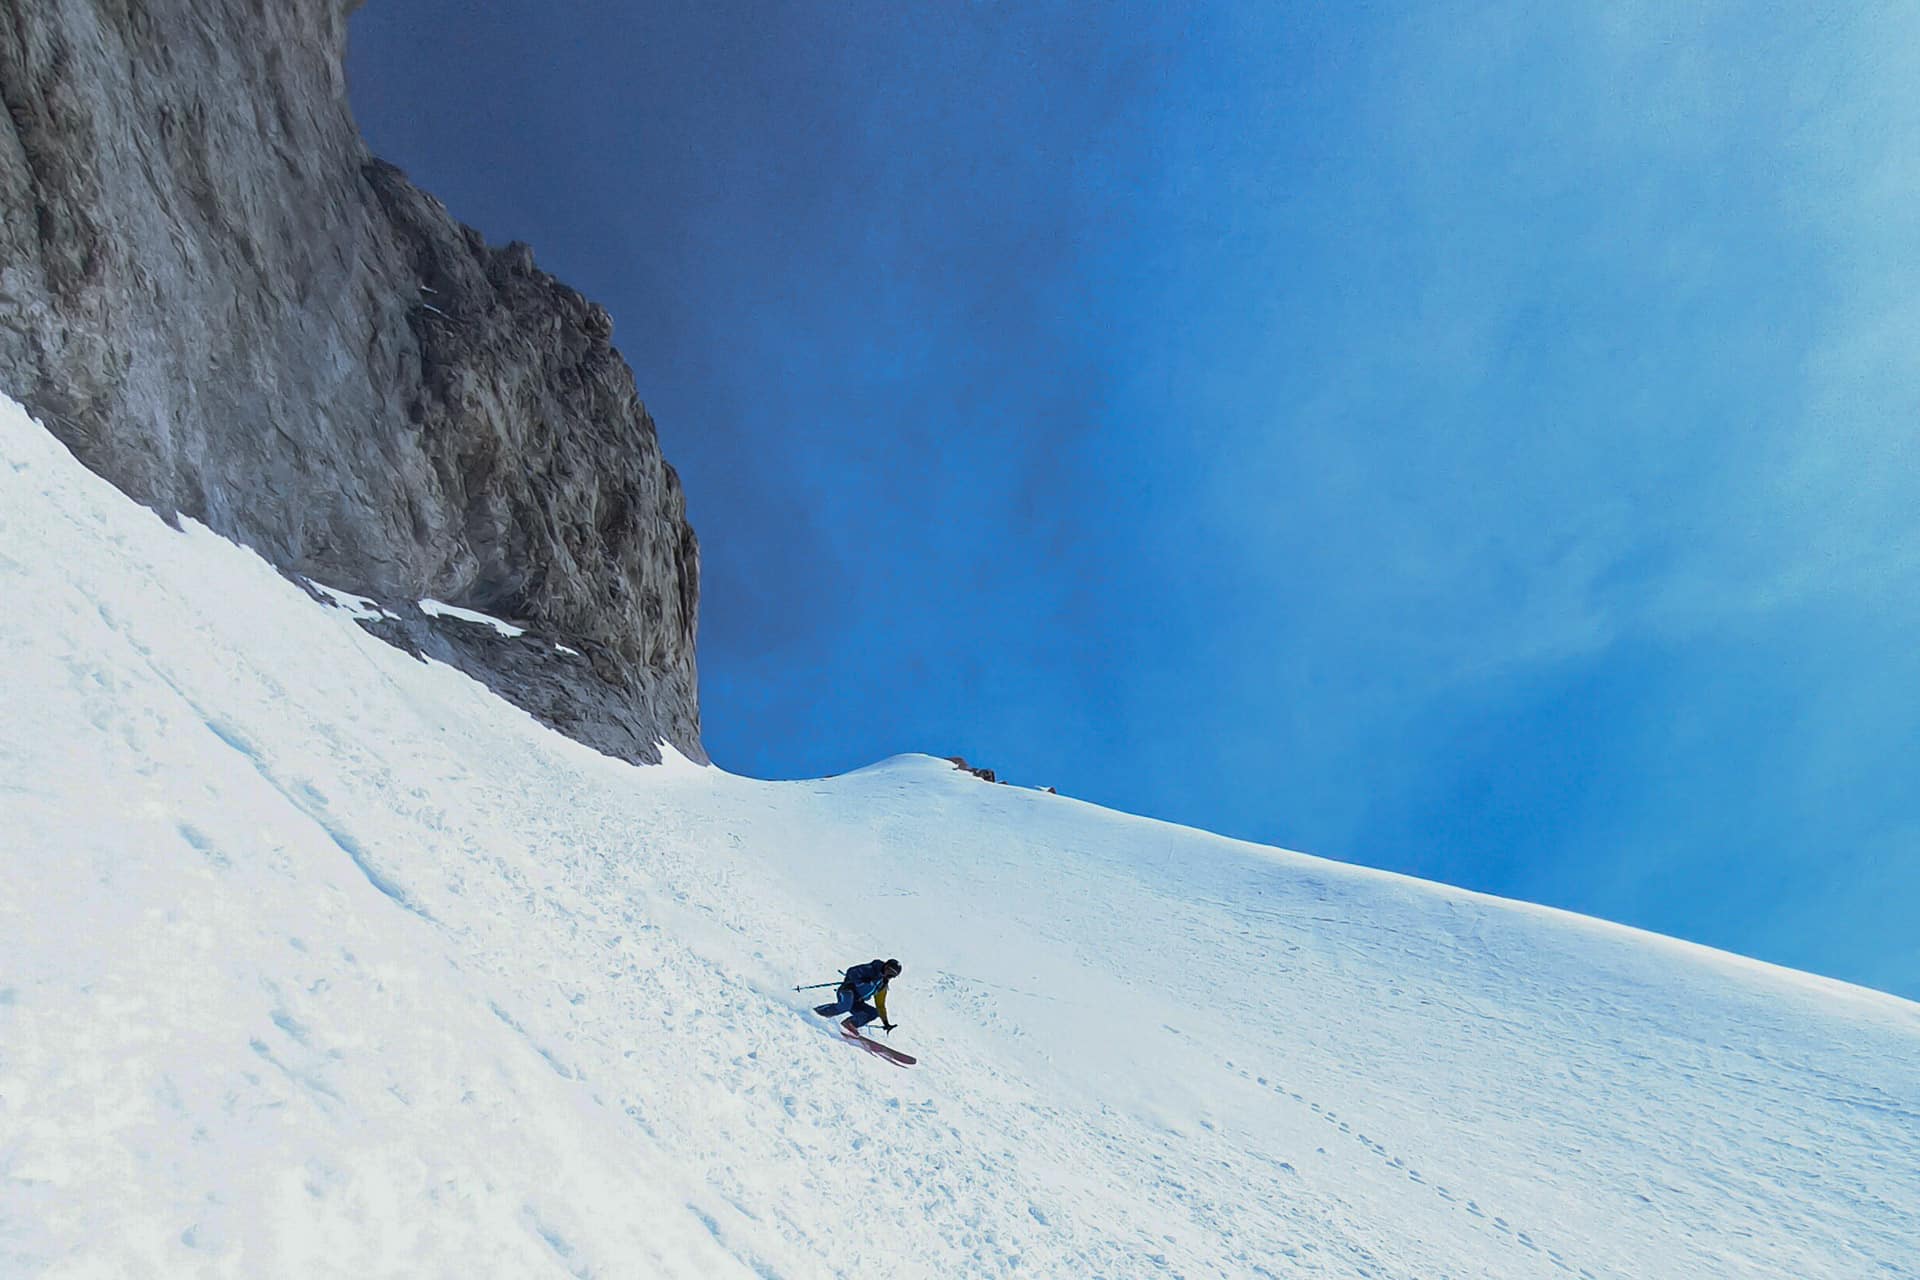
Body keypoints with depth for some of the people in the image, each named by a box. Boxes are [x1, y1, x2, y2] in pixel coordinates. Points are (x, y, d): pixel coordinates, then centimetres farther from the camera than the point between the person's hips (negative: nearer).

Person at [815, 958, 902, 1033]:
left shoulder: (883, 986, 16)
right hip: (846, 992, -8)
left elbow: (880, 1006, 23)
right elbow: (852, 972, -13)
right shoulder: (872, 969, -6)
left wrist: (886, 1023, 19)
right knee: (845, 1006, -37)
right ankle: (816, 1010, -19)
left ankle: (850, 1023, -19)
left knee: (874, 1013, -10)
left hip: (855, 1002, 8)